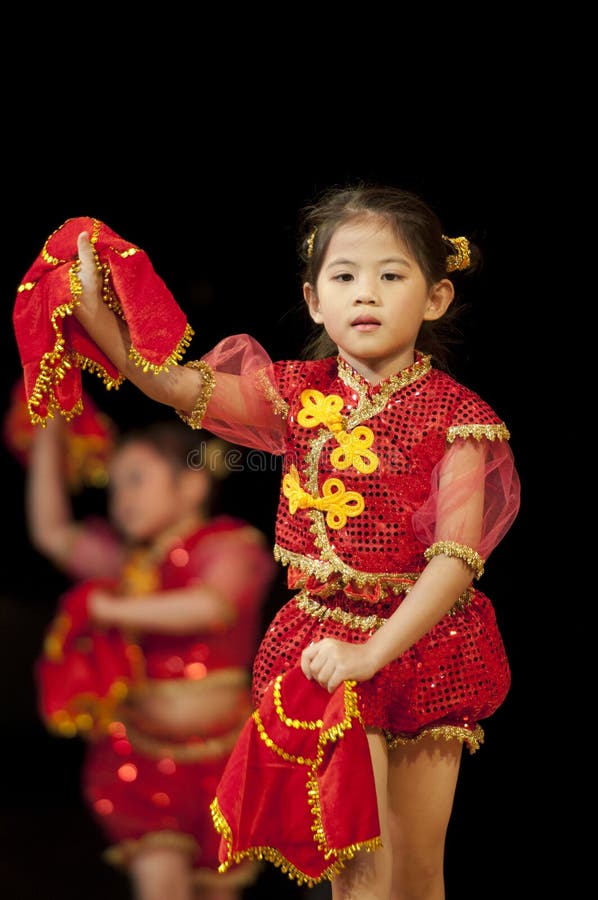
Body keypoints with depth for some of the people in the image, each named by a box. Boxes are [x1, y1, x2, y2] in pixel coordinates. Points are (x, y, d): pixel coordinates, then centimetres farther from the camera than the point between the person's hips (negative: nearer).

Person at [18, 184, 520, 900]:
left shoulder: (454, 415, -11)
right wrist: (91, 308, -19)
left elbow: (457, 556, -18)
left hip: (422, 639, -2)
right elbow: (173, 384, -6)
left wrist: (374, 651, -25)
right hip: (326, 642, 2)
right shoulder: (298, 394, 0)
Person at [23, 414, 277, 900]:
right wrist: (50, 436, 14)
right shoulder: (129, 561, 10)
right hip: (140, 750, 3)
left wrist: (111, 608, -19)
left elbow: (208, 605, -27)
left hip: (216, 752, -3)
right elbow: (51, 531, 19)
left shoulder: (229, 545, -7)